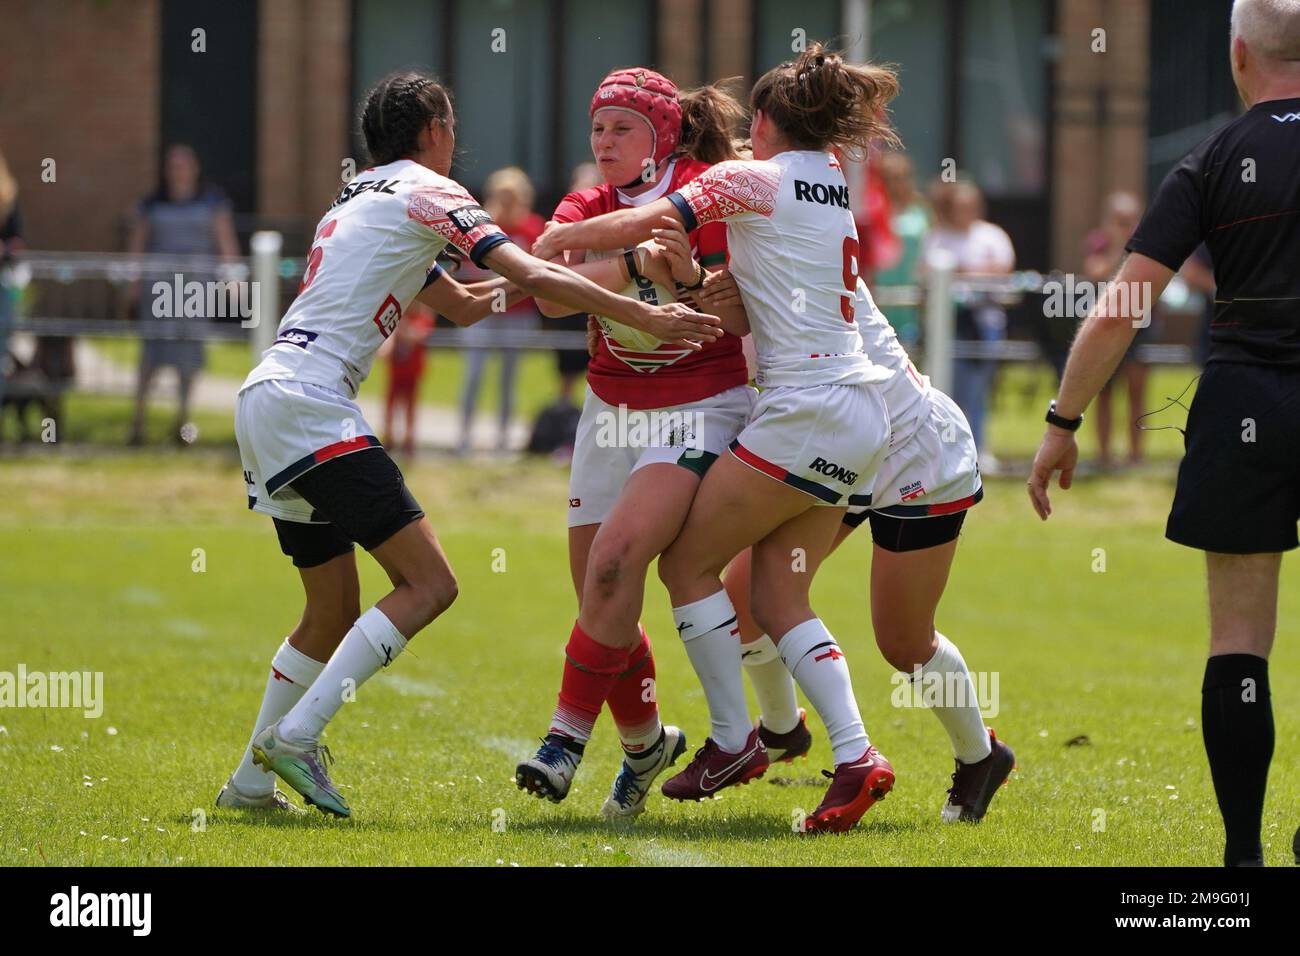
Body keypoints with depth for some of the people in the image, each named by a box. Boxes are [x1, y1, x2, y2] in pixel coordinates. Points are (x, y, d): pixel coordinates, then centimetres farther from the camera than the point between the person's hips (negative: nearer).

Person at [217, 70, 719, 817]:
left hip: (263, 403, 10)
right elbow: (531, 277, -11)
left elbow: (460, 305, 36)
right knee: (428, 582, -12)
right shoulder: (424, 191, 0)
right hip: (310, 402, -10)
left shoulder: (361, 201, 28)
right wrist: (644, 316, -10)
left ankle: (253, 778, 18)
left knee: (335, 611, 18)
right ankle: (296, 736, -19)